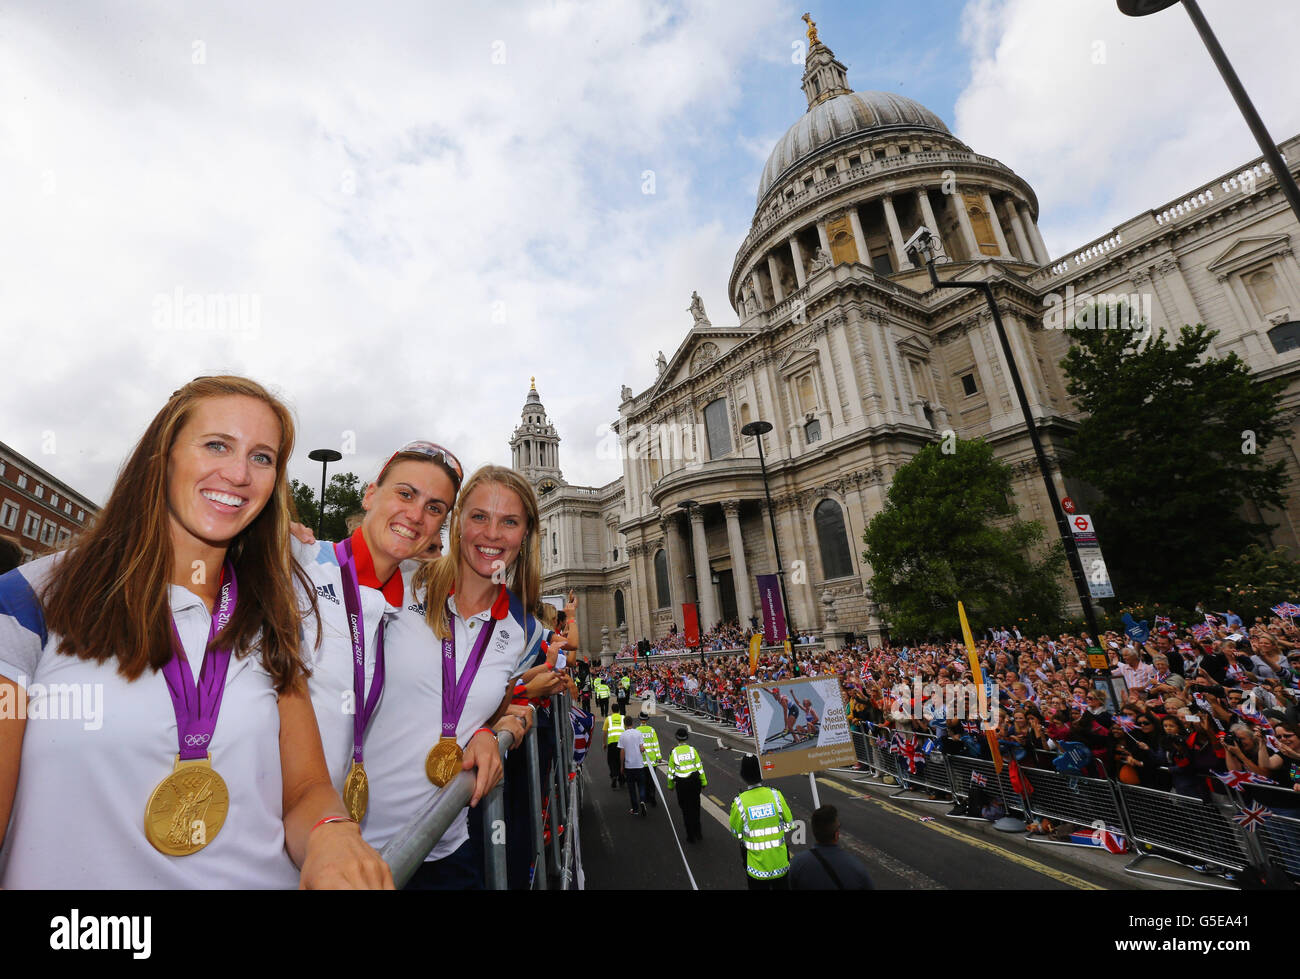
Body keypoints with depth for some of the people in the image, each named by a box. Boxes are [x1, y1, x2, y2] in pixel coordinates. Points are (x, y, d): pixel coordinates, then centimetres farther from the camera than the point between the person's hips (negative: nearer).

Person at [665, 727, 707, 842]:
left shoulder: (673, 752, -7)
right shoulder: (692, 750, -5)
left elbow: (671, 771, -1)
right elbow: (700, 767, -2)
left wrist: (670, 786, 12)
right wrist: (703, 782, 8)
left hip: (681, 784, -1)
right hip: (694, 781, 1)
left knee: (686, 810, 12)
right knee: (695, 808, 19)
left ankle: (691, 836, 18)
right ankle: (698, 833, 26)